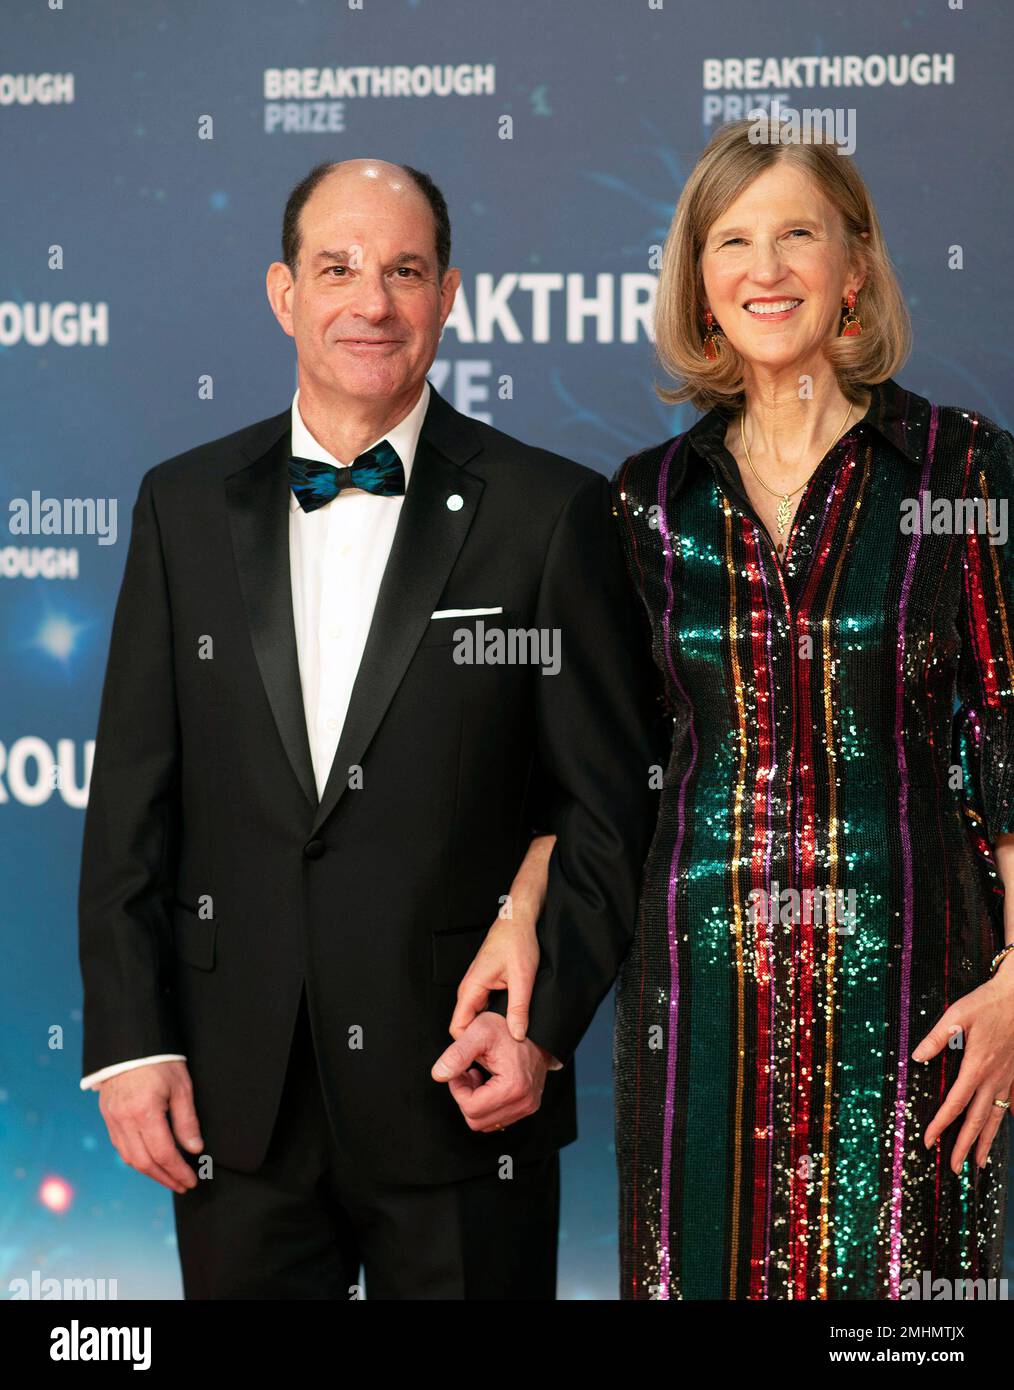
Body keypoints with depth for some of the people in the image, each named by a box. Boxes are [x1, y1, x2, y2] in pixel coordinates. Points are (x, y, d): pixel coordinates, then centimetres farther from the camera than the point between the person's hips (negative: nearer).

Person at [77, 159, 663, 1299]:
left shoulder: (552, 511, -2)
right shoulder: (185, 506, 7)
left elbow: (612, 807, -1)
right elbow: (132, 803, 6)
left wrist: (546, 1023, -10)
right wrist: (129, 1037, 0)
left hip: (465, 1099, -2)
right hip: (235, 1107, 2)